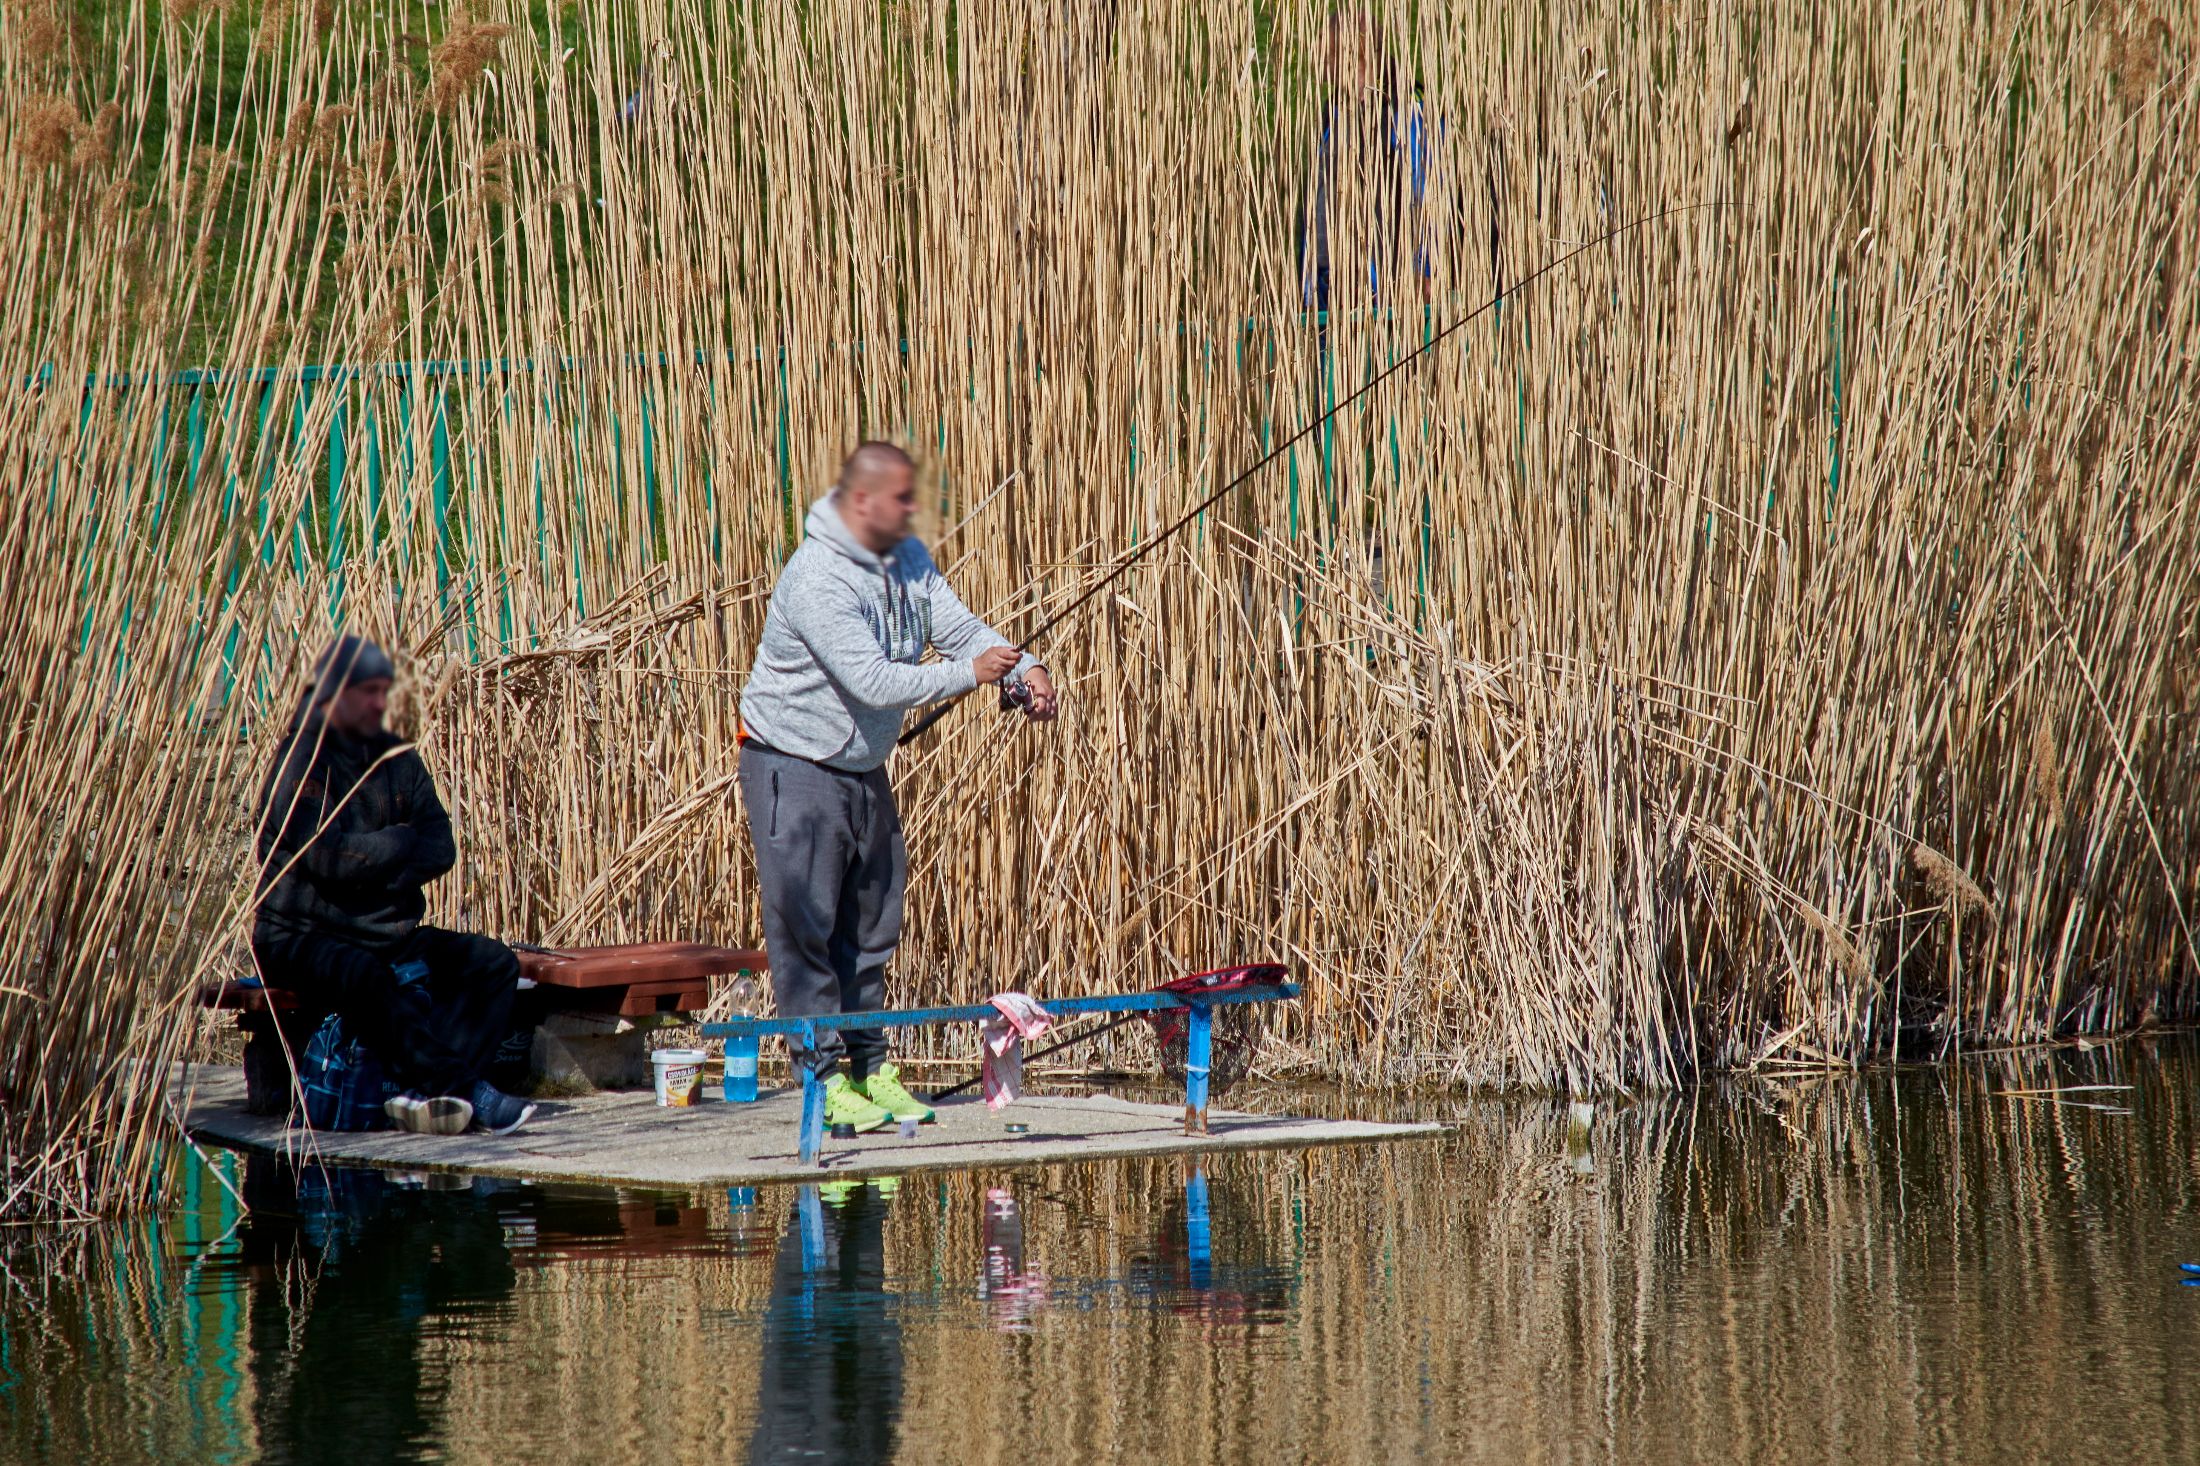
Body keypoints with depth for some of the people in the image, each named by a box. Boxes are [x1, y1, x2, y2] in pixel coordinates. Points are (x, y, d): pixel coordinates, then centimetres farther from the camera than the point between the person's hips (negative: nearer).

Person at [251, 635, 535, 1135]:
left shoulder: (396, 758, 12)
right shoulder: (302, 762, -10)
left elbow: (441, 849, 3)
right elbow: (331, 859, -21)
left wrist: (379, 877, -15)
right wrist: (403, 840, -5)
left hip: (386, 929, 7)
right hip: (303, 938, -7)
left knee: (494, 962, -12)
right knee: (364, 976, -39)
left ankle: (426, 1092, -33)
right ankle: (467, 1091, -35)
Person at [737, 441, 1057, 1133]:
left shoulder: (909, 560, 2)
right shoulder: (816, 579, -26)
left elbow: (959, 627, 0)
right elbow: (873, 681, -32)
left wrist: (1024, 669, -18)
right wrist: (967, 673, -29)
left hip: (865, 768, 9)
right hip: (796, 771, -9)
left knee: (870, 926, 13)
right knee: (804, 928, -6)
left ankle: (870, 1068, 21)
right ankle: (824, 1079, -4)